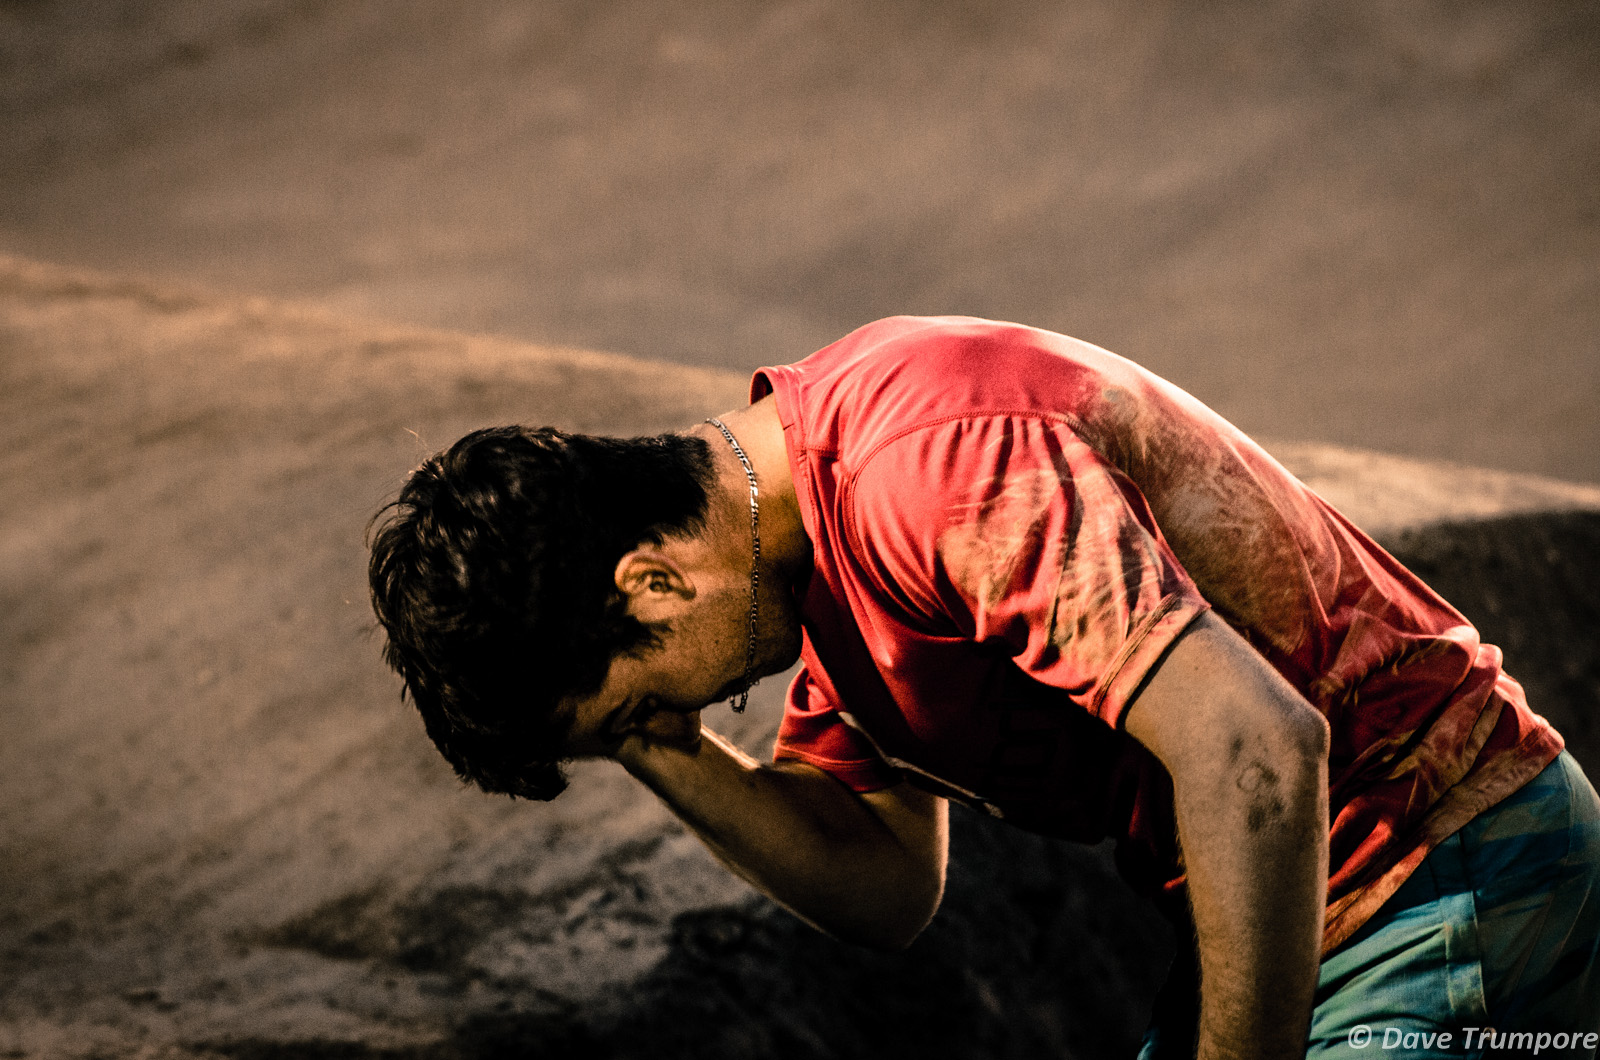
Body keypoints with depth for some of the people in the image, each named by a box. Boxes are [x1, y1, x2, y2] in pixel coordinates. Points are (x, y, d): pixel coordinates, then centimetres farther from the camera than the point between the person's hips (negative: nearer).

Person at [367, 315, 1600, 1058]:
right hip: (1301, 903, 10)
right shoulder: (822, 555, 7)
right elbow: (885, 887, 12)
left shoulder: (931, 464, -26)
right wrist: (669, 748, -3)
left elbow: (1256, 750, -33)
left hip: (1453, 873, -10)